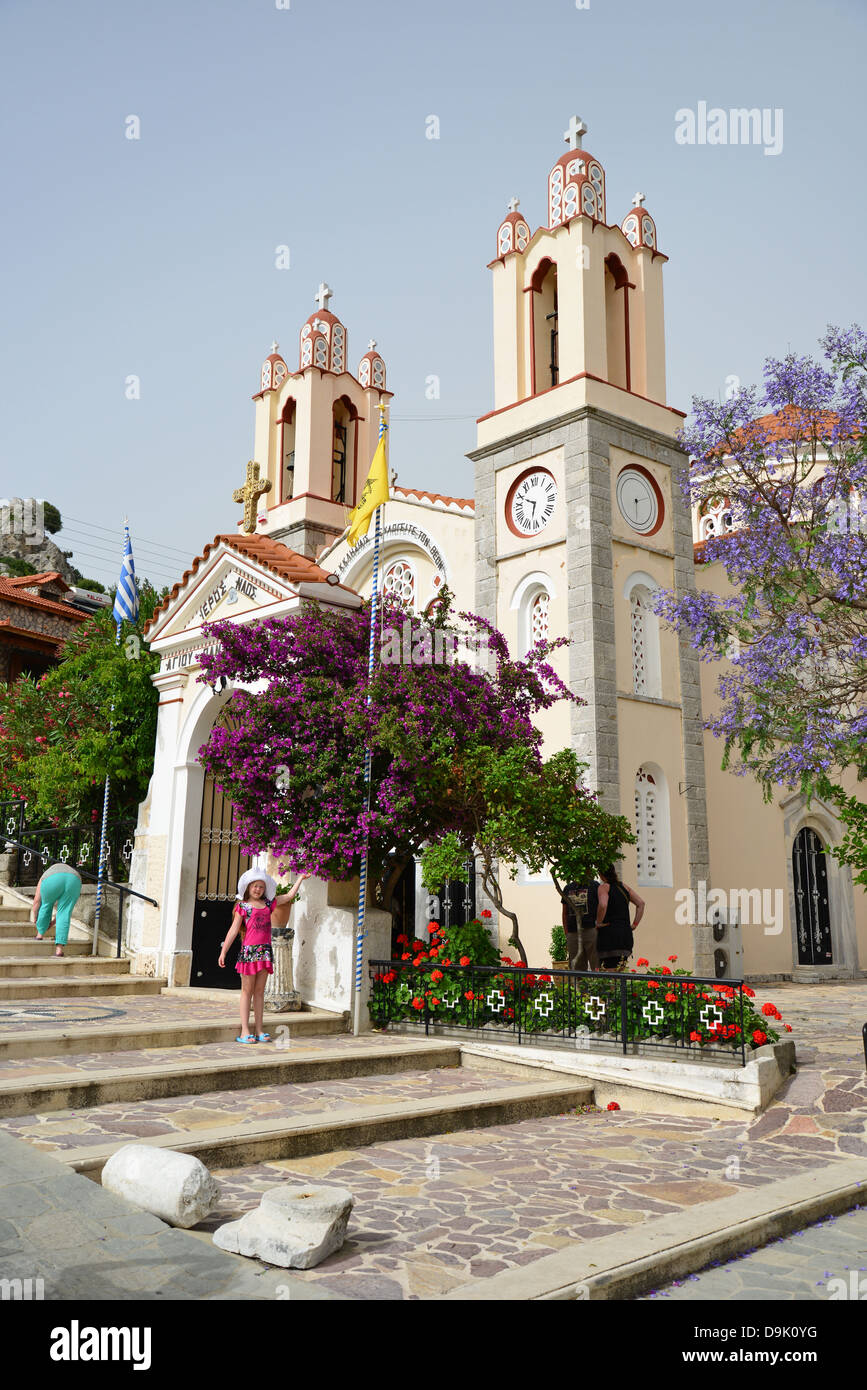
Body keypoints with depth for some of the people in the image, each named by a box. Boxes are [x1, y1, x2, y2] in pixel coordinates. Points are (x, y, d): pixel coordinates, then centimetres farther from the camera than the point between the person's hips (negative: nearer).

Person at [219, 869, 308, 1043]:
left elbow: (290, 895, 24)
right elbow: (233, 930, -3)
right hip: (249, 950, -5)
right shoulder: (243, 906, 0)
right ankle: (245, 1031, 2)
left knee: (259, 991, 8)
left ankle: (259, 1030, 11)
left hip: (265, 951, 5)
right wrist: (223, 951, -7)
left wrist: (301, 878, 27)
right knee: (247, 991, 0)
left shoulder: (268, 904, 13)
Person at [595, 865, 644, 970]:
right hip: (626, 933, 6)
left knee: (610, 970, -7)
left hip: (609, 933, -6)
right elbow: (641, 903, 10)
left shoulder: (604, 887, -5)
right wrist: (634, 924, 11)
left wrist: (599, 922, -9)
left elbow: (603, 905, -23)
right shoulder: (624, 887, 14)